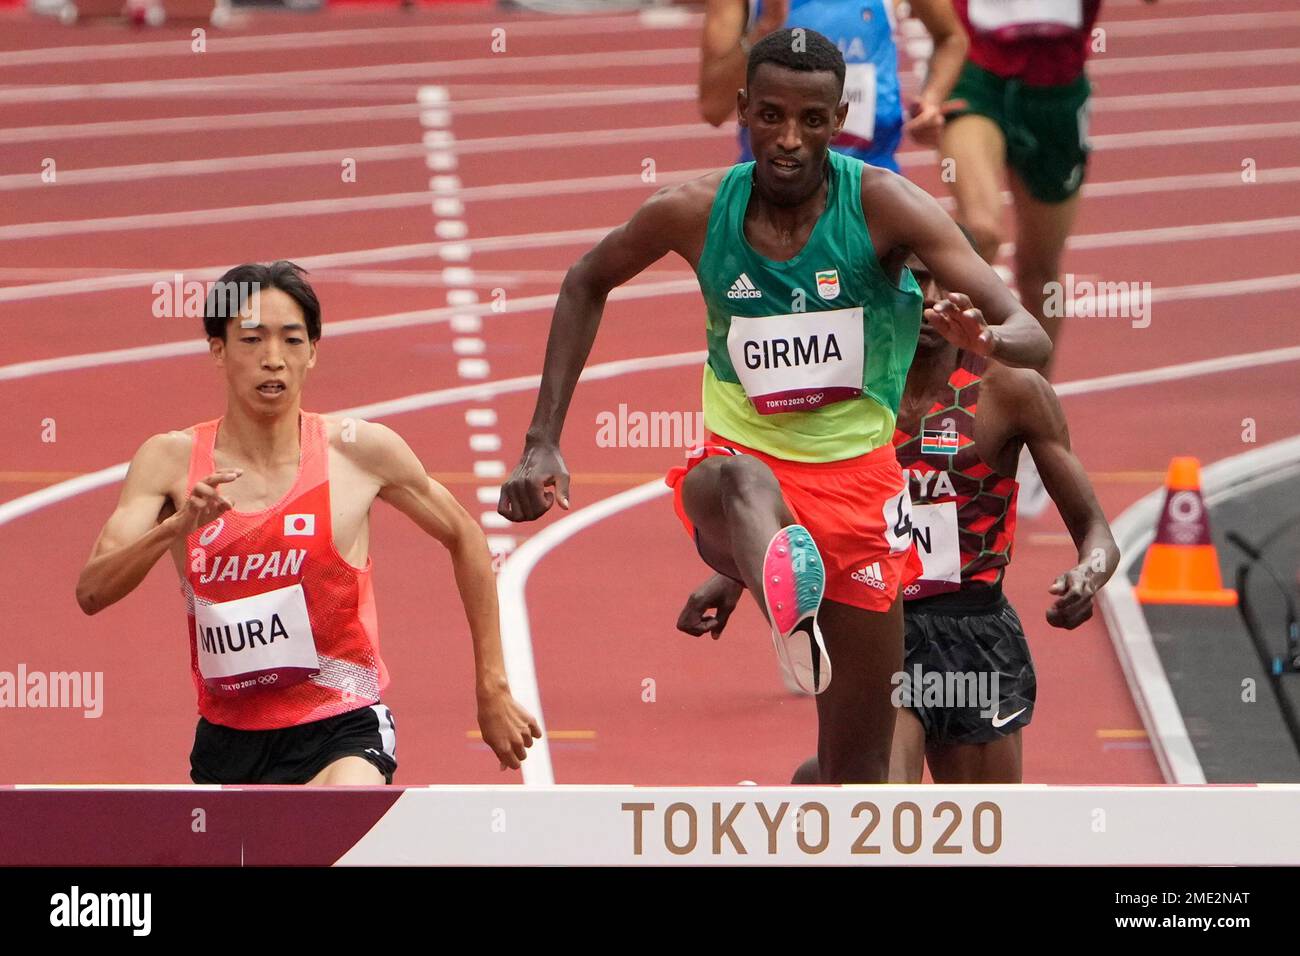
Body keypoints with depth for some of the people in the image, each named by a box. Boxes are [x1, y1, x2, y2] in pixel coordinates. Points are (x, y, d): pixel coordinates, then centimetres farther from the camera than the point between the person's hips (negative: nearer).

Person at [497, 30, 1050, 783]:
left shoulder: (883, 206, -13)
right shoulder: (696, 214, -7)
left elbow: (1030, 336, -20)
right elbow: (587, 284, 14)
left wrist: (989, 339, -45)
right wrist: (543, 442, 7)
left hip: (856, 478, 1)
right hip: (743, 459, -1)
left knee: (858, 772, 5)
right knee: (740, 482, -42)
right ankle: (792, 610, -74)